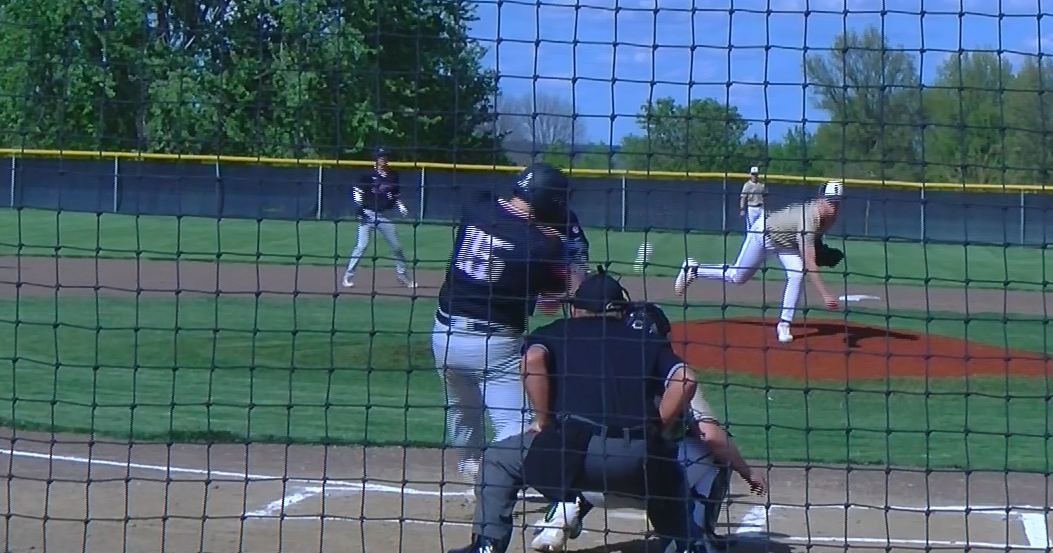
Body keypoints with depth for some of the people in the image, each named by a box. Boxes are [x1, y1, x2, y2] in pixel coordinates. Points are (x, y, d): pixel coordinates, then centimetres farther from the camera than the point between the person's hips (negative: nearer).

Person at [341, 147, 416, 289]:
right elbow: (356, 190, -7)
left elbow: (396, 195, 19)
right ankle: (348, 275, -5)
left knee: (396, 246, 8)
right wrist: (359, 203, -24)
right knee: (361, 245, -12)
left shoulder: (393, 175, 9)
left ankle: (402, 275, 22)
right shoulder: (369, 175, -5)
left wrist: (402, 208, 6)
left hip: (384, 216, 5)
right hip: (368, 214, -5)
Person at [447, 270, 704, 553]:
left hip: (577, 449, -2)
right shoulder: (647, 341, 25)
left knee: (498, 461, 20)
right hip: (640, 459, 3)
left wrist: (542, 421, 7)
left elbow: (533, 359, -3)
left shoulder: (555, 332, 20)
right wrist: (654, 430, 14)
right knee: (668, 469, 37)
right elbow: (685, 379, 6)